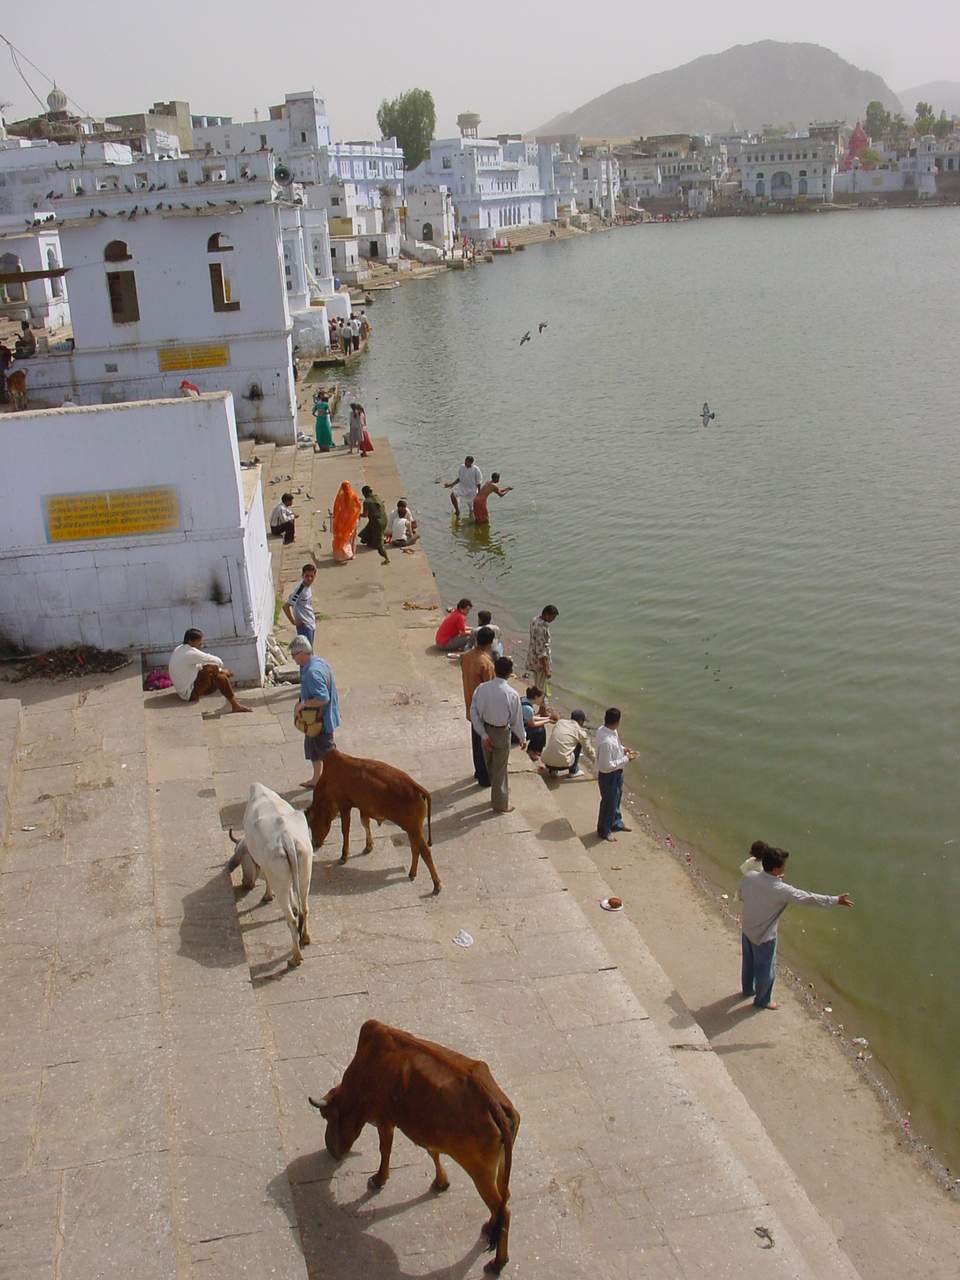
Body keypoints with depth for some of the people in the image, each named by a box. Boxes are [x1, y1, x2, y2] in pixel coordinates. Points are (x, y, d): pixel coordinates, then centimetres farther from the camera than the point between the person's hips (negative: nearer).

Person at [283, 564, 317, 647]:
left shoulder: (309, 586, 2)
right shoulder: (300, 589, -24)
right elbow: (286, 606, -27)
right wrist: (293, 621, -18)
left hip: (311, 624, 9)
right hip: (304, 626, -9)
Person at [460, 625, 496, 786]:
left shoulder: (465, 656, -4)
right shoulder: (486, 663, -29)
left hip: (471, 705, 8)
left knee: (476, 740, 23)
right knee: (485, 743, 7)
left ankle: (479, 771, 39)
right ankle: (485, 778, 19)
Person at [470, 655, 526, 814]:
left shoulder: (481, 688, -13)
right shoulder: (512, 694, -23)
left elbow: (474, 713, -10)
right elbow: (516, 720, -13)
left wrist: (484, 734, -5)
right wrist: (522, 738, 3)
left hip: (486, 730, 4)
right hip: (502, 733, -4)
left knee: (490, 766, 23)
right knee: (500, 769, 12)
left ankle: (499, 793, 44)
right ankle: (500, 804, 25)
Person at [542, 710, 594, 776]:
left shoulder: (560, 722, 14)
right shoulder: (580, 731, 4)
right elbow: (589, 749, 15)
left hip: (546, 760, 4)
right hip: (562, 763, -4)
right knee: (578, 744, 16)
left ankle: (551, 769, 24)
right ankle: (573, 771, 20)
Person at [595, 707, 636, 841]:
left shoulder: (604, 729, -8)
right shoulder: (606, 741, -37)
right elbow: (607, 765, -31)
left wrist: (622, 749, -1)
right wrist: (626, 759, -22)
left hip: (617, 773, 9)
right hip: (608, 776, -9)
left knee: (616, 800, 28)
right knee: (608, 803, 12)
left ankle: (616, 823, 50)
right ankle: (604, 831, 33)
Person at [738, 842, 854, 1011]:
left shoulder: (749, 877, -18)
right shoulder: (781, 890, -34)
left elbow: (740, 895, 1)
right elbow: (808, 899, -25)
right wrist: (835, 900, -15)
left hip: (746, 929, 6)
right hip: (764, 936, -6)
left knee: (748, 961, 30)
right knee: (766, 969, 20)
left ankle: (747, 989, 54)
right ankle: (762, 1000, 42)